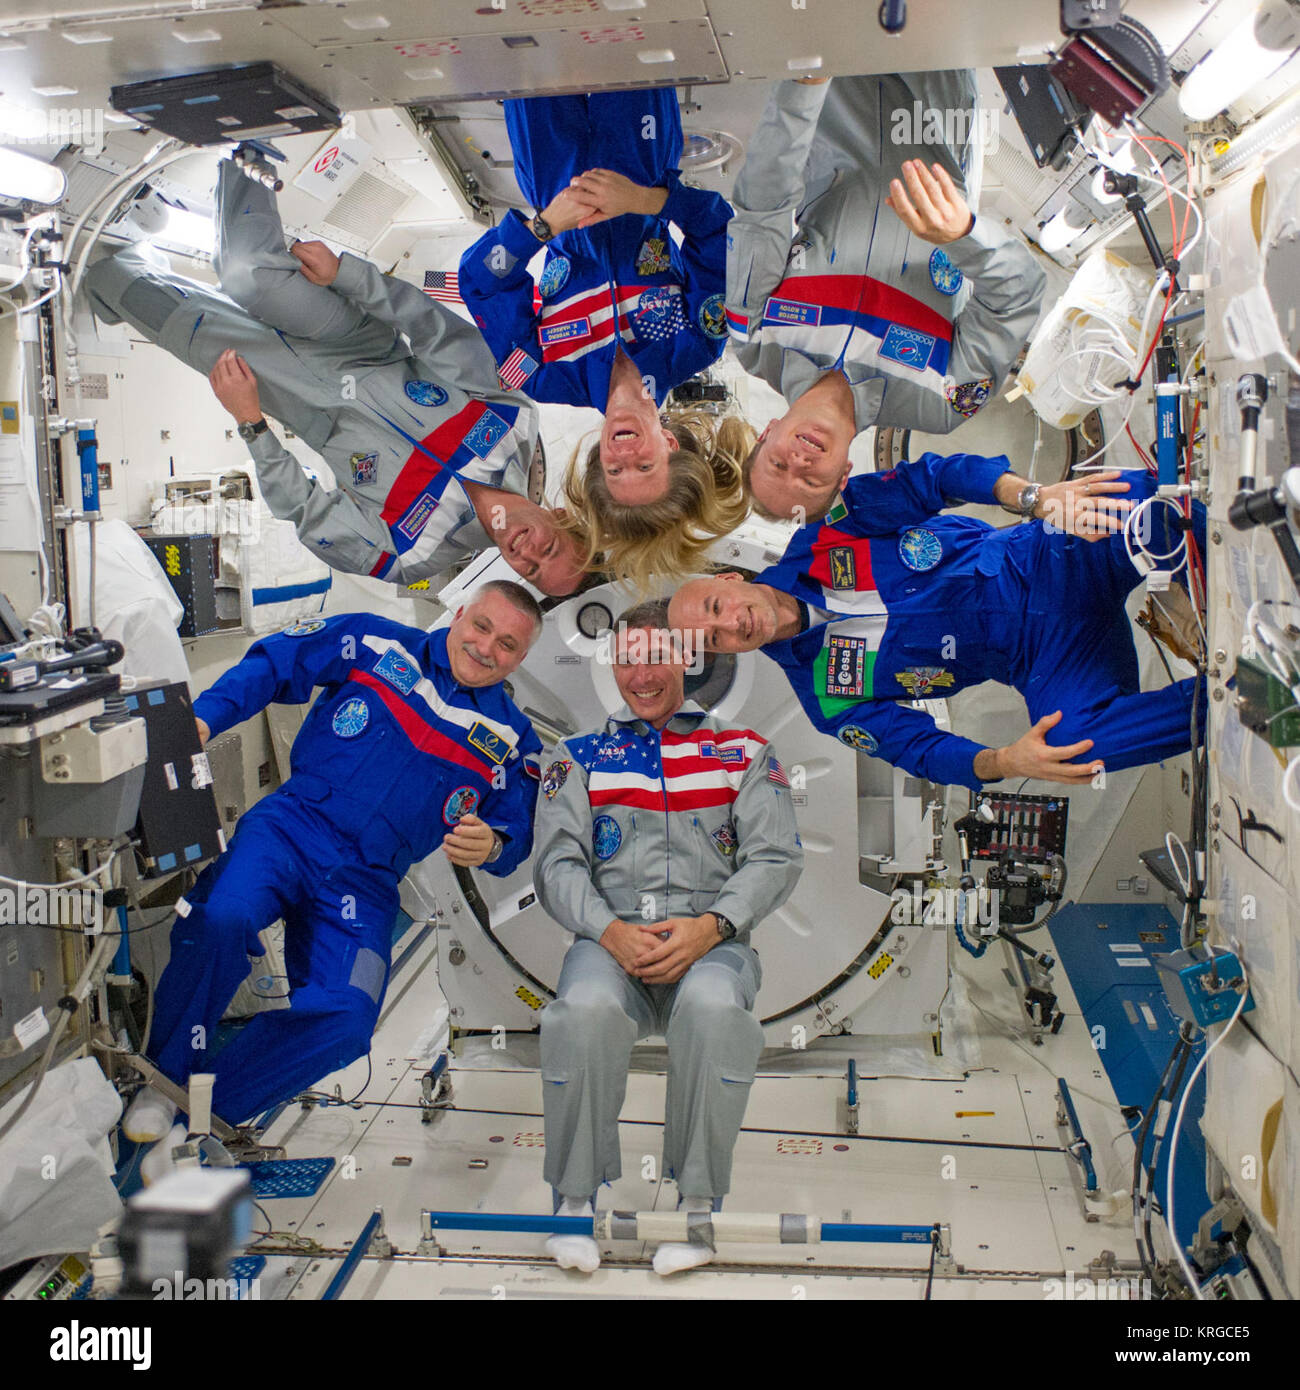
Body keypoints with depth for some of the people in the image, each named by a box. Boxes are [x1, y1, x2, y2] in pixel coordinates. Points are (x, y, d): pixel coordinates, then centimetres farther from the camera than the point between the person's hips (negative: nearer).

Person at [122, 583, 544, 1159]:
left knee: (348, 1016, -24)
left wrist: (492, 845, -14)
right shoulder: (378, 645, 7)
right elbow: (272, 663, 7)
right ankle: (165, 1077, -7)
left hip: (367, 883, 2)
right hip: (290, 828, -1)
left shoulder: (511, 740, 12)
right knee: (219, 919, -32)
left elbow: (516, 831, 11)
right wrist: (205, 717, -9)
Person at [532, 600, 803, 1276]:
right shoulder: (580, 757, 17)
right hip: (609, 938, 1)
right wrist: (610, 932, -13)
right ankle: (575, 1195, -13)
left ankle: (699, 1200, -17)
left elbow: (775, 858, 5)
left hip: (711, 939, 0)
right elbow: (557, 863, 7)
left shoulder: (742, 751, 14)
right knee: (587, 1007, -34)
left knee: (713, 1005, -35)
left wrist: (709, 927, -13)